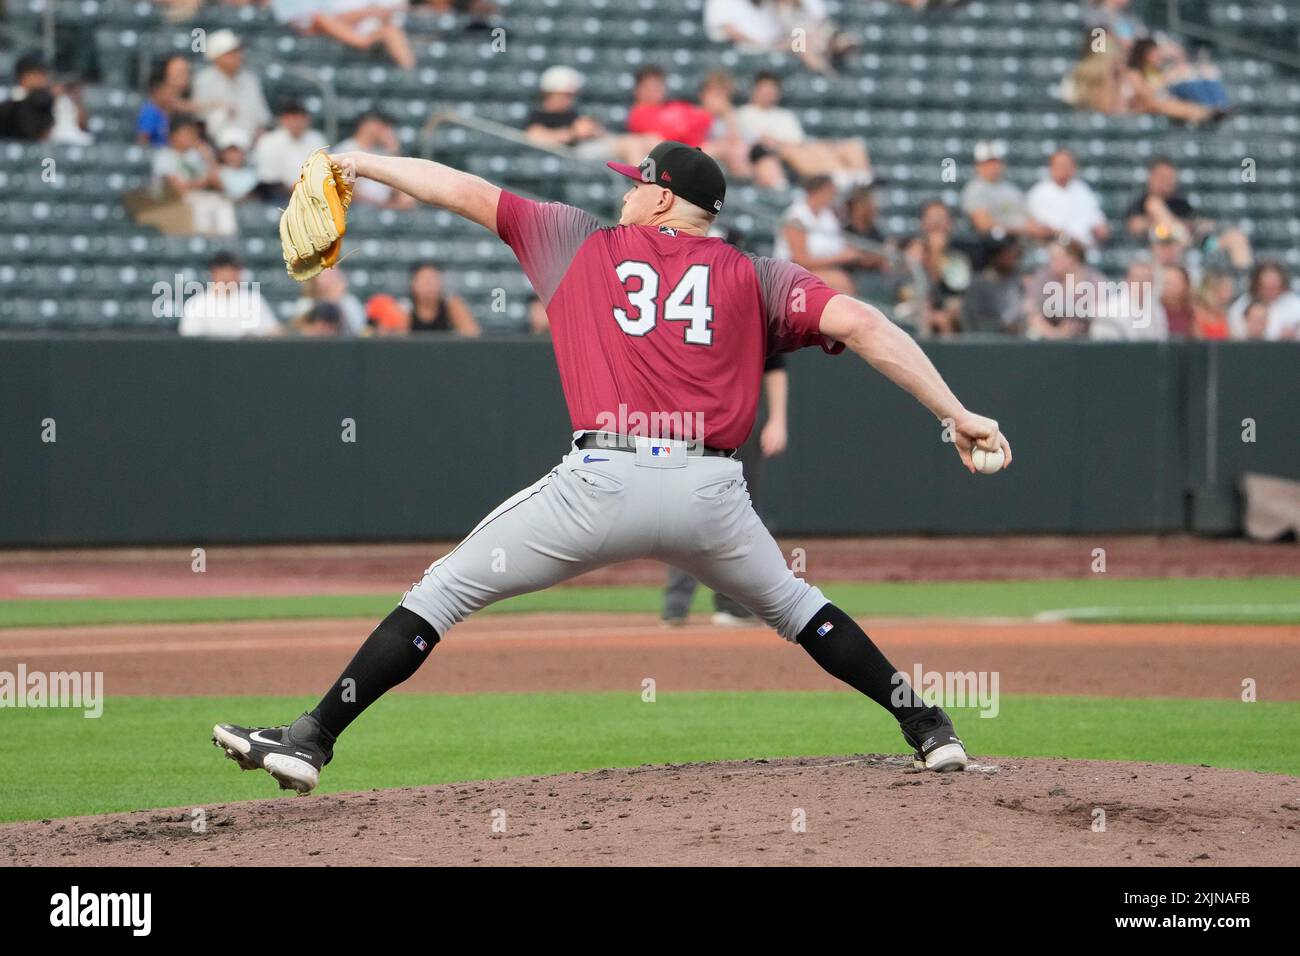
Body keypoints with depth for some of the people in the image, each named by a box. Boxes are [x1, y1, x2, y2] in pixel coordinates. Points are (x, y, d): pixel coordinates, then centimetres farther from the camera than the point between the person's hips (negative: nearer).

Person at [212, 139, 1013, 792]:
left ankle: (312, 739, 3)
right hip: (712, 494, 2)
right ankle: (928, 728, 24)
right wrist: (957, 415, 2)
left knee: (445, 590, 9)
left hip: (604, 483, -2)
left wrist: (366, 164, 36)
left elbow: (463, 190, 22)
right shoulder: (754, 276, 16)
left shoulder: (582, 243, 17)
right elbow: (859, 323, 2)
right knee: (791, 604, 29)